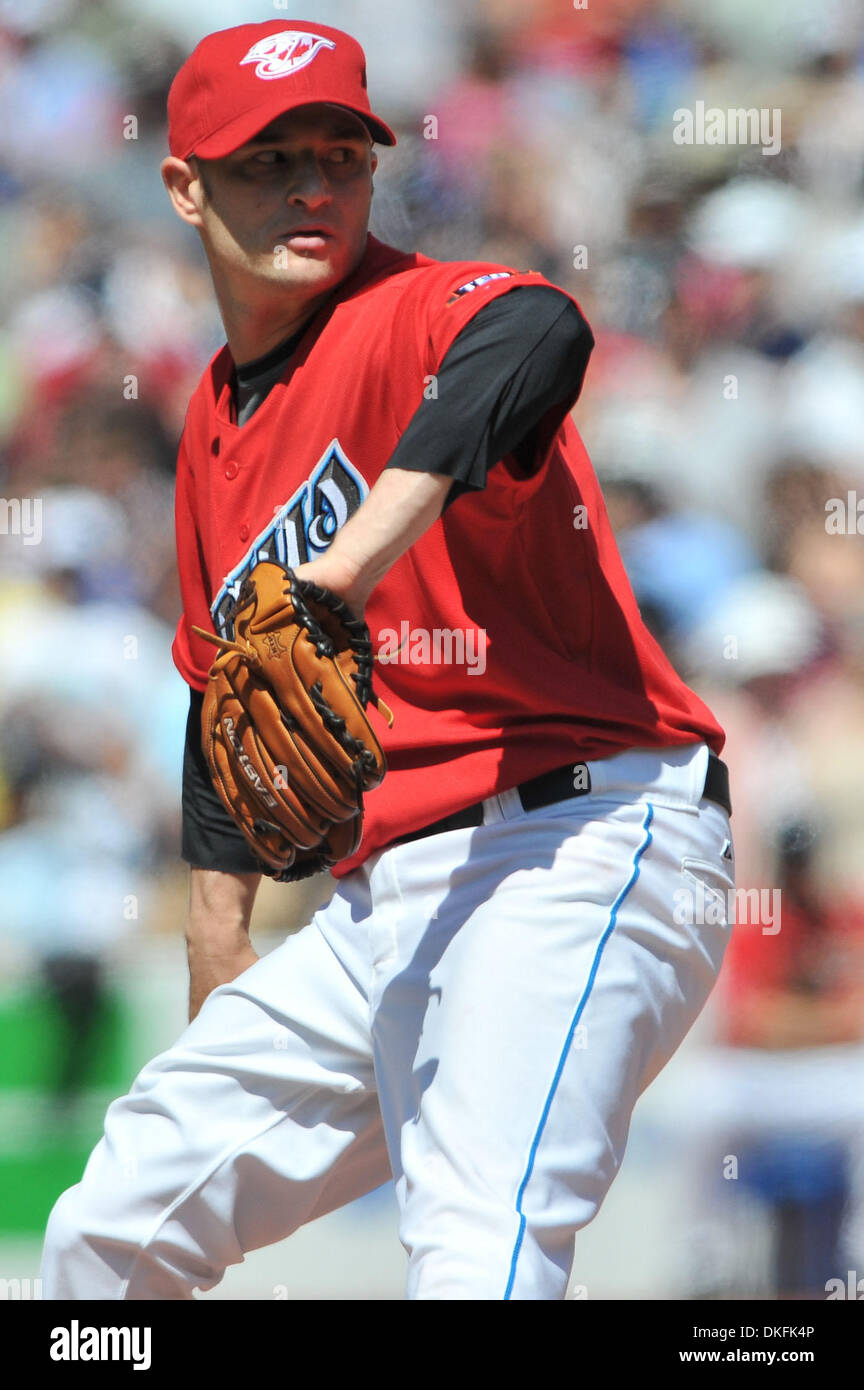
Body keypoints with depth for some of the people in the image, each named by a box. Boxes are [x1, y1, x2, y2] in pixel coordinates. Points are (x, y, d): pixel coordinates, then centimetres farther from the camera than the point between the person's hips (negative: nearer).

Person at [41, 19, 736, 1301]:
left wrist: (332, 580, -47)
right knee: (114, 1230, 17)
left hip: (579, 844, -9)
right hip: (386, 898, 9)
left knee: (478, 1258, -32)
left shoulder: (414, 317, -8)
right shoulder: (215, 428, 18)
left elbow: (538, 334, -35)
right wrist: (217, 960, 27)